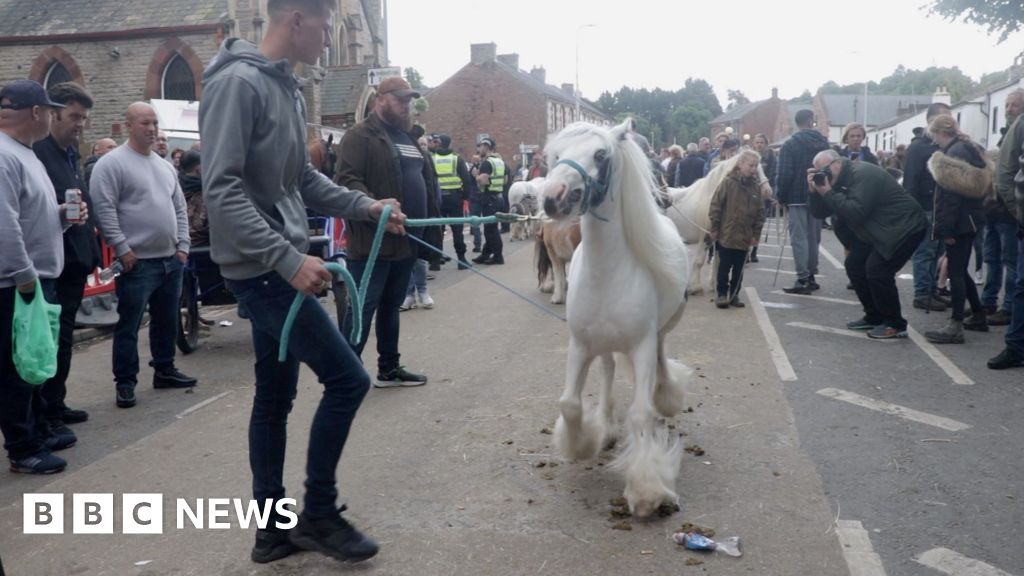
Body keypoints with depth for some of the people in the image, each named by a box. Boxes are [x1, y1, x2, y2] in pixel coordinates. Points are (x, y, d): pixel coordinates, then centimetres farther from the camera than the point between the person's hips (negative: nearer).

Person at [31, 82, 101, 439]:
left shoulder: (71, 154, 16)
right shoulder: (36, 152, -14)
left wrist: (91, 252, 16)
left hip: (75, 260, 9)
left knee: (63, 337, 16)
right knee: (52, 339, -3)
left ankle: (55, 404, 27)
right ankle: (46, 415, 7)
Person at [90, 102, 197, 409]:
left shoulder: (165, 166, 15)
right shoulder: (112, 163, -8)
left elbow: (180, 208, 18)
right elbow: (104, 209, -14)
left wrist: (183, 245, 9)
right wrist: (122, 248, -17)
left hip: (171, 259, 7)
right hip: (137, 261, -7)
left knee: (166, 322, 16)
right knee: (129, 326, -2)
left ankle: (164, 371, 28)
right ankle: (125, 382, 6)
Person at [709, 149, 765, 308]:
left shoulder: (756, 187, 2)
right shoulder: (728, 182, -9)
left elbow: (760, 213, 7)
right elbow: (715, 206, -7)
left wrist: (756, 234, 3)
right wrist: (714, 228, -7)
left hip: (745, 237, 4)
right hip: (726, 234, -3)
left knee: (738, 268, 11)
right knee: (724, 267, 4)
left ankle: (734, 294, 22)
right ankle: (722, 294, 14)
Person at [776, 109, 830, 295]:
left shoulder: (790, 144, -7)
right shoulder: (823, 143, 8)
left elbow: (784, 174, -11)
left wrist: (780, 196, -2)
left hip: (797, 198, -5)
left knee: (799, 238, -6)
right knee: (813, 237, 13)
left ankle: (802, 280, -10)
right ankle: (811, 276, 18)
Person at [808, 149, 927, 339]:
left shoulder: (862, 174, -22)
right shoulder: (838, 180, 6)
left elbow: (856, 213, -32)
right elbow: (820, 213, 2)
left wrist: (828, 193, -27)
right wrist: (815, 191, -14)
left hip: (905, 227, -10)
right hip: (878, 230, 10)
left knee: (877, 269, -21)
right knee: (854, 265, 6)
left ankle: (895, 324, -7)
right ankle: (874, 317, 18)